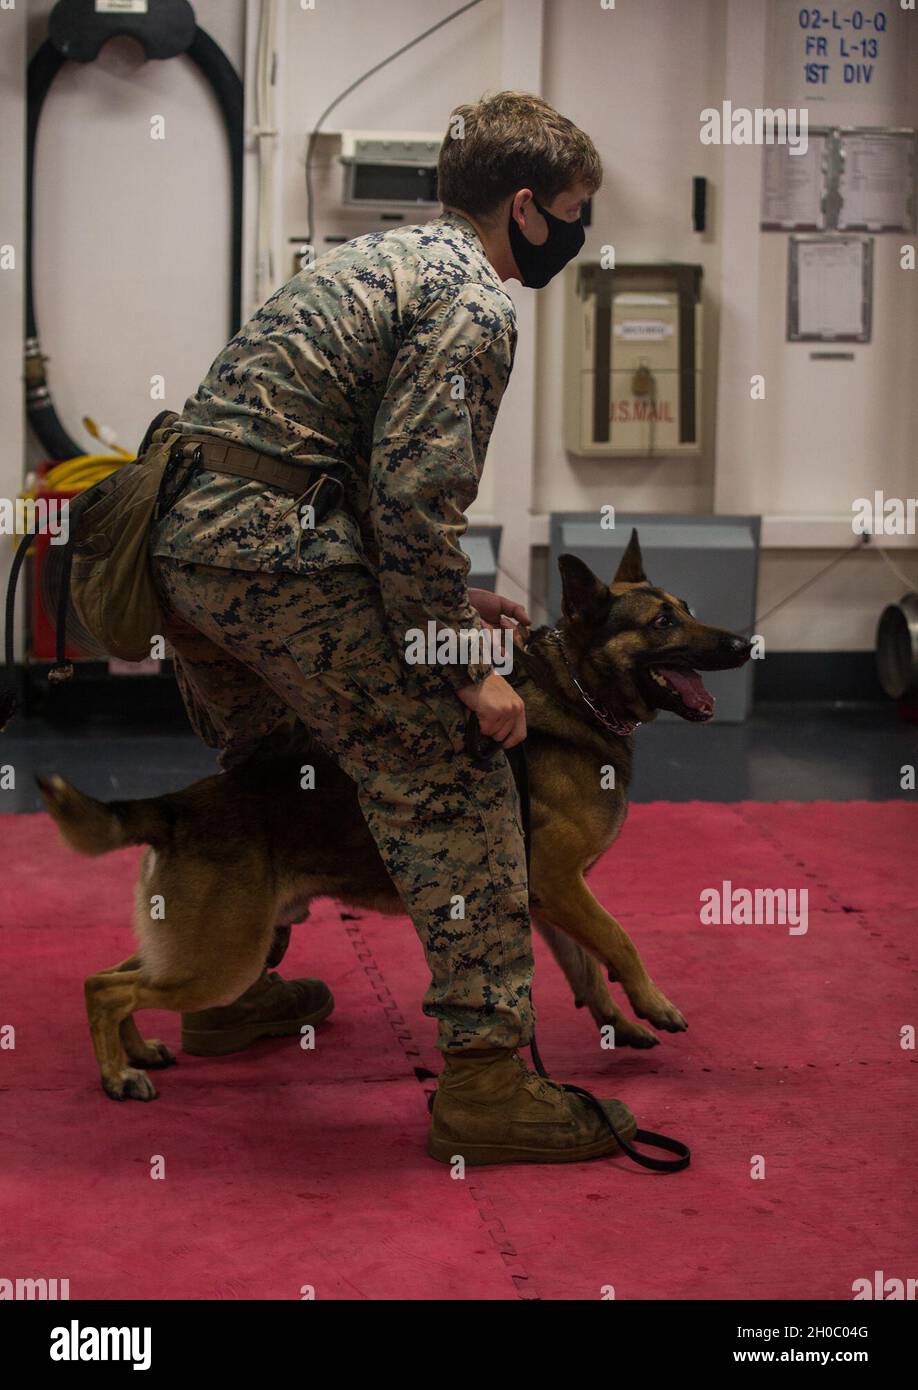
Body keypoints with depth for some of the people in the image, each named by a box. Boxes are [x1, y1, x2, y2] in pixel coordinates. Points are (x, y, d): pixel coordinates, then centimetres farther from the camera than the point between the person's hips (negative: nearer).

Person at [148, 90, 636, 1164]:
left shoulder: (386, 257, 23)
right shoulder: (474, 304, -7)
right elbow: (414, 494, -17)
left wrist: (446, 599, 27)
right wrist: (467, 665, -11)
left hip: (178, 536, 10)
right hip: (267, 550, -10)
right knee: (455, 789, -6)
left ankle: (232, 991, 41)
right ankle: (485, 1075, -7)